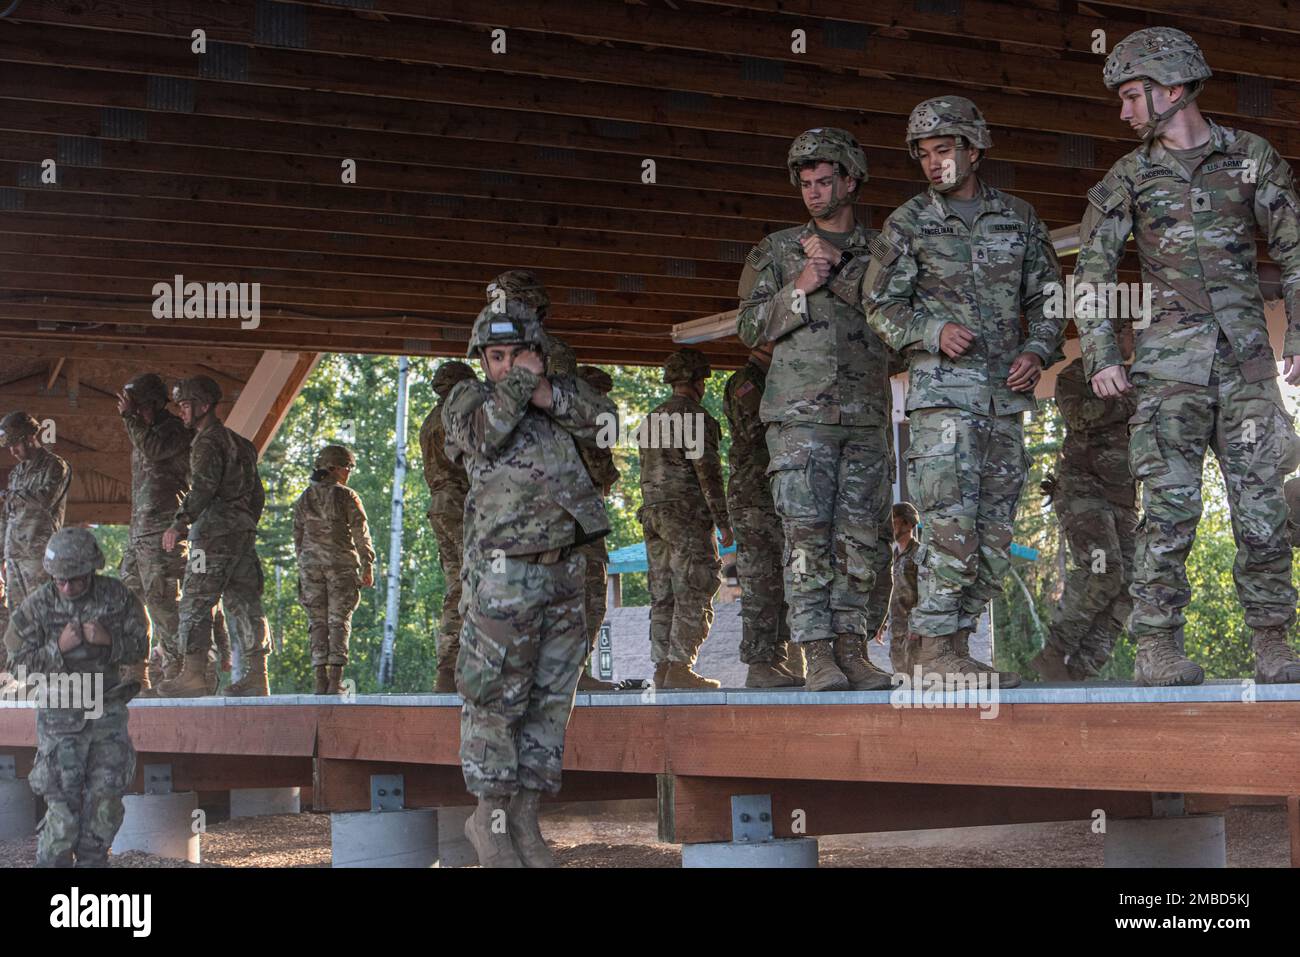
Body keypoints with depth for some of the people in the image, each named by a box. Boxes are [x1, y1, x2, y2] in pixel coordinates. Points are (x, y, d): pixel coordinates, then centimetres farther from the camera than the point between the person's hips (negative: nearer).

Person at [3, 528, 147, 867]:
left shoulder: (118, 596, -5)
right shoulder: (38, 605, -11)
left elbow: (140, 647, 2)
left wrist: (109, 640, -18)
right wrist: (59, 647, -24)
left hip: (108, 712, 3)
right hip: (61, 716, -3)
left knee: (105, 801, 5)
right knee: (63, 807, -6)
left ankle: (92, 861, 18)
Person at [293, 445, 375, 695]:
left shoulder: (304, 499, 8)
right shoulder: (347, 497, -4)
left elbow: (298, 536, 11)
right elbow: (361, 535, -3)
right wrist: (368, 567, 4)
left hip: (311, 564, 3)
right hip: (342, 564, -3)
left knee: (317, 622, 5)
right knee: (339, 621, 0)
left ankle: (321, 681, -2)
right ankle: (335, 680, -8)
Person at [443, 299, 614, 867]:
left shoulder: (555, 394, 15)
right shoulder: (467, 398, 3)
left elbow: (602, 417, 0)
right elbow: (482, 433, -18)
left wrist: (549, 395, -11)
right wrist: (520, 382, -9)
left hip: (564, 568, 5)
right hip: (505, 572, -5)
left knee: (549, 697, 5)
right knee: (496, 695, -5)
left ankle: (525, 818, 11)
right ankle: (489, 817, 4)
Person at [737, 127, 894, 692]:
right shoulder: (776, 251, 12)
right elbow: (751, 327, 7)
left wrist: (838, 270, -6)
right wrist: (799, 289, -8)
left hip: (867, 416, 2)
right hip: (801, 413, -2)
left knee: (862, 538, 0)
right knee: (807, 535, -10)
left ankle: (852, 649, 4)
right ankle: (818, 654, -11)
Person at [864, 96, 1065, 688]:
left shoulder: (1018, 218, 13)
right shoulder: (907, 224, 4)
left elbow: (1047, 299, 17)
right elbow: (880, 304, 3)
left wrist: (1038, 351, -1)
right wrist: (934, 333, -13)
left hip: (1006, 394, 4)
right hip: (942, 389, -4)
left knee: (994, 533, 3)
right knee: (951, 522, -15)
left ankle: (957, 650, 10)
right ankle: (935, 648, -12)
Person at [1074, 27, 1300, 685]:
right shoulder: (1130, 176, 8)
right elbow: (1092, 269, 6)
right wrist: (1100, 356, -4)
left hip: (1246, 358, 1)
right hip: (1168, 361, 0)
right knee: (1170, 502, -9)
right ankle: (1157, 645, -8)